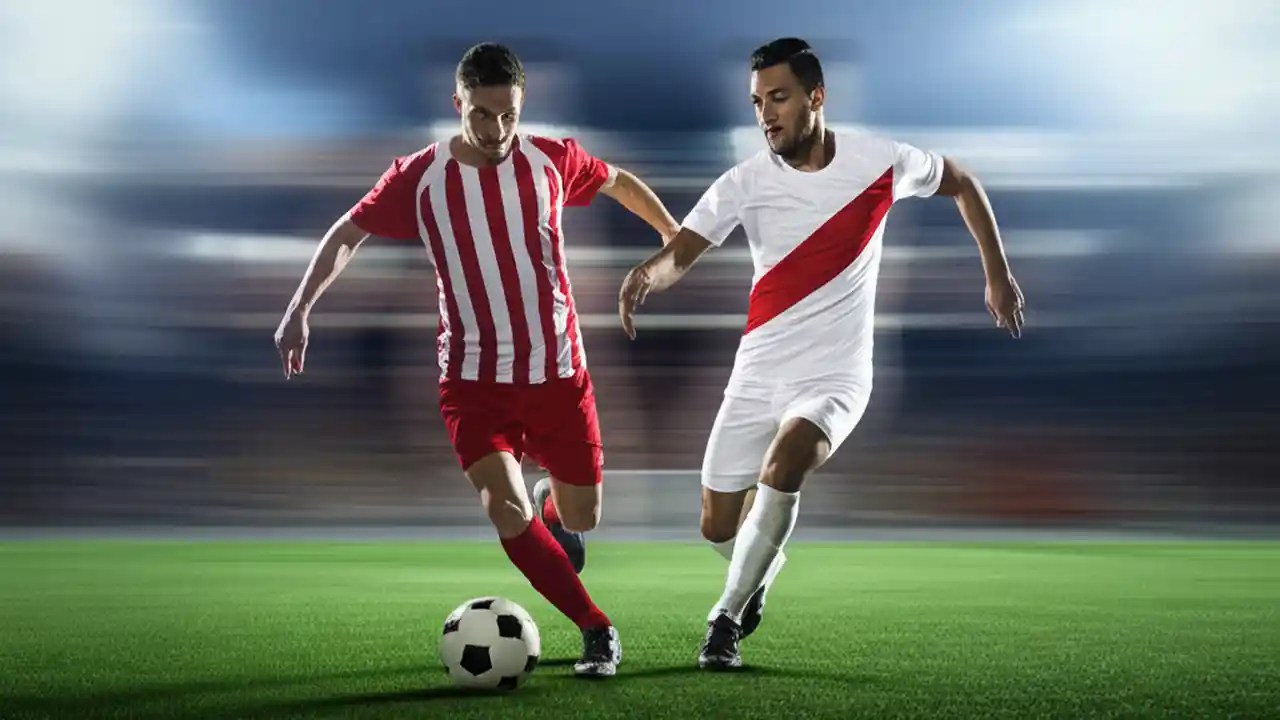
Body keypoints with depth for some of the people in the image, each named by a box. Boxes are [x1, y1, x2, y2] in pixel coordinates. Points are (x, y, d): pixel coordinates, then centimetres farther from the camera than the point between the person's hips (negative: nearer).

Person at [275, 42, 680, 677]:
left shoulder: (551, 161, -4)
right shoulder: (419, 178, -8)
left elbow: (619, 182, 15)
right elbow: (348, 233, 2)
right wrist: (299, 309, -6)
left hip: (559, 373, 2)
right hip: (473, 379, -2)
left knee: (582, 518, 9)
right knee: (506, 509, -22)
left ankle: (551, 502, 48)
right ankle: (598, 631, -9)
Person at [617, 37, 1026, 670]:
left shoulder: (879, 161, -7)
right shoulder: (746, 182, -7)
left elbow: (961, 183, 11)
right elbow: (682, 251, -18)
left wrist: (998, 274, 11)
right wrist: (647, 274, -42)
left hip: (836, 376, -2)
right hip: (758, 374, 2)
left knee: (783, 462, -32)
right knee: (718, 528, 5)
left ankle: (727, 618, -14)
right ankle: (762, 569, 44)